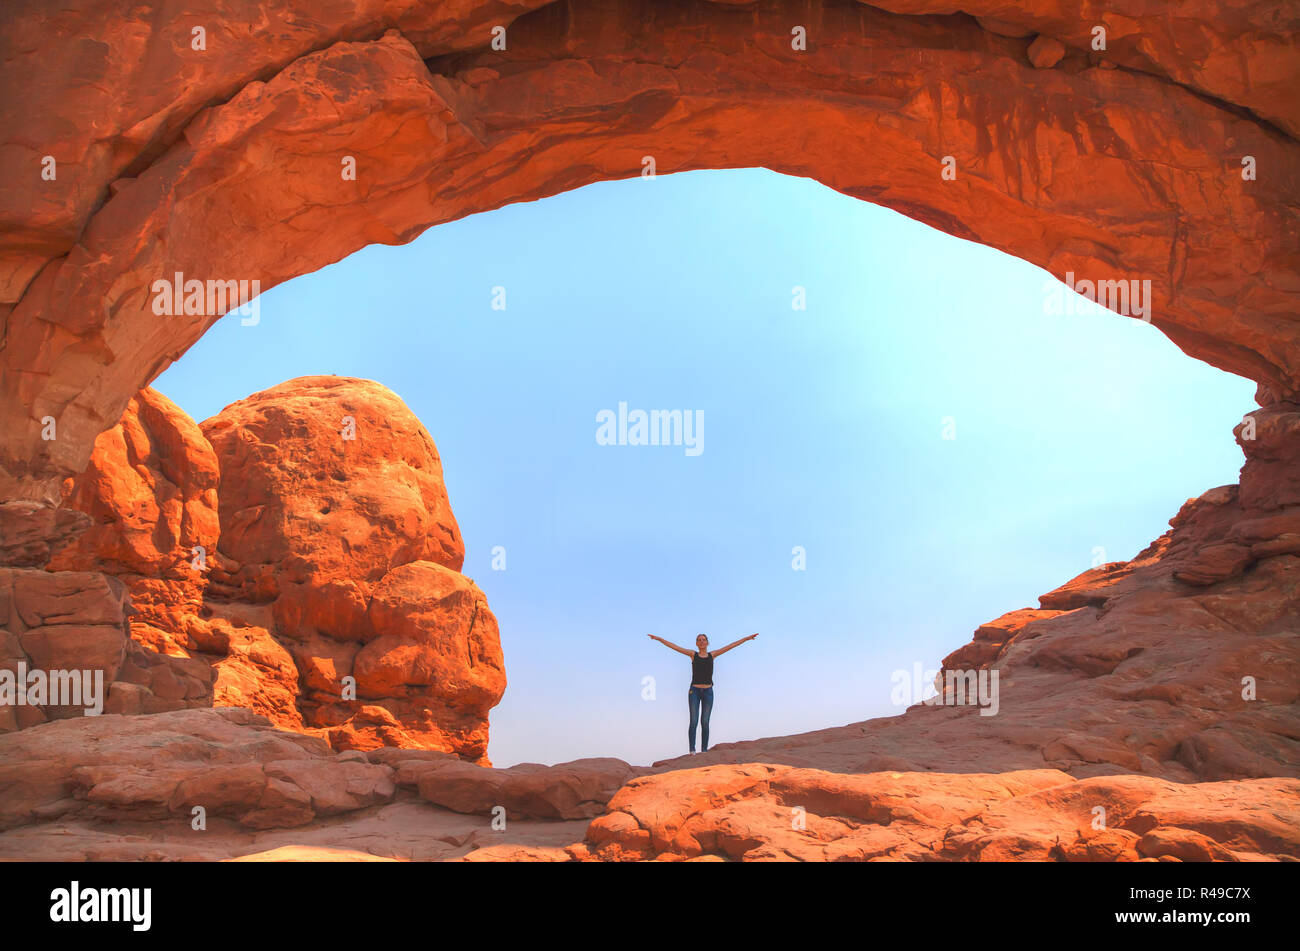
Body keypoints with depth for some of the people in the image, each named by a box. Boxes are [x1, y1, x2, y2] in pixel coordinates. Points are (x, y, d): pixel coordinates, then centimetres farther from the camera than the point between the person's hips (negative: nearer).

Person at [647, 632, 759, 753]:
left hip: (708, 692, 1)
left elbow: (730, 646, 9)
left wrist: (746, 638, 9)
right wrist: (659, 639, -6)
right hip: (694, 691, -1)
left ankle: (704, 750, 5)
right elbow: (674, 646, 0)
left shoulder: (712, 655, 9)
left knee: (705, 722, 1)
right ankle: (692, 750, -5)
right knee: (693, 721, -6)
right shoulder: (693, 654, 5)